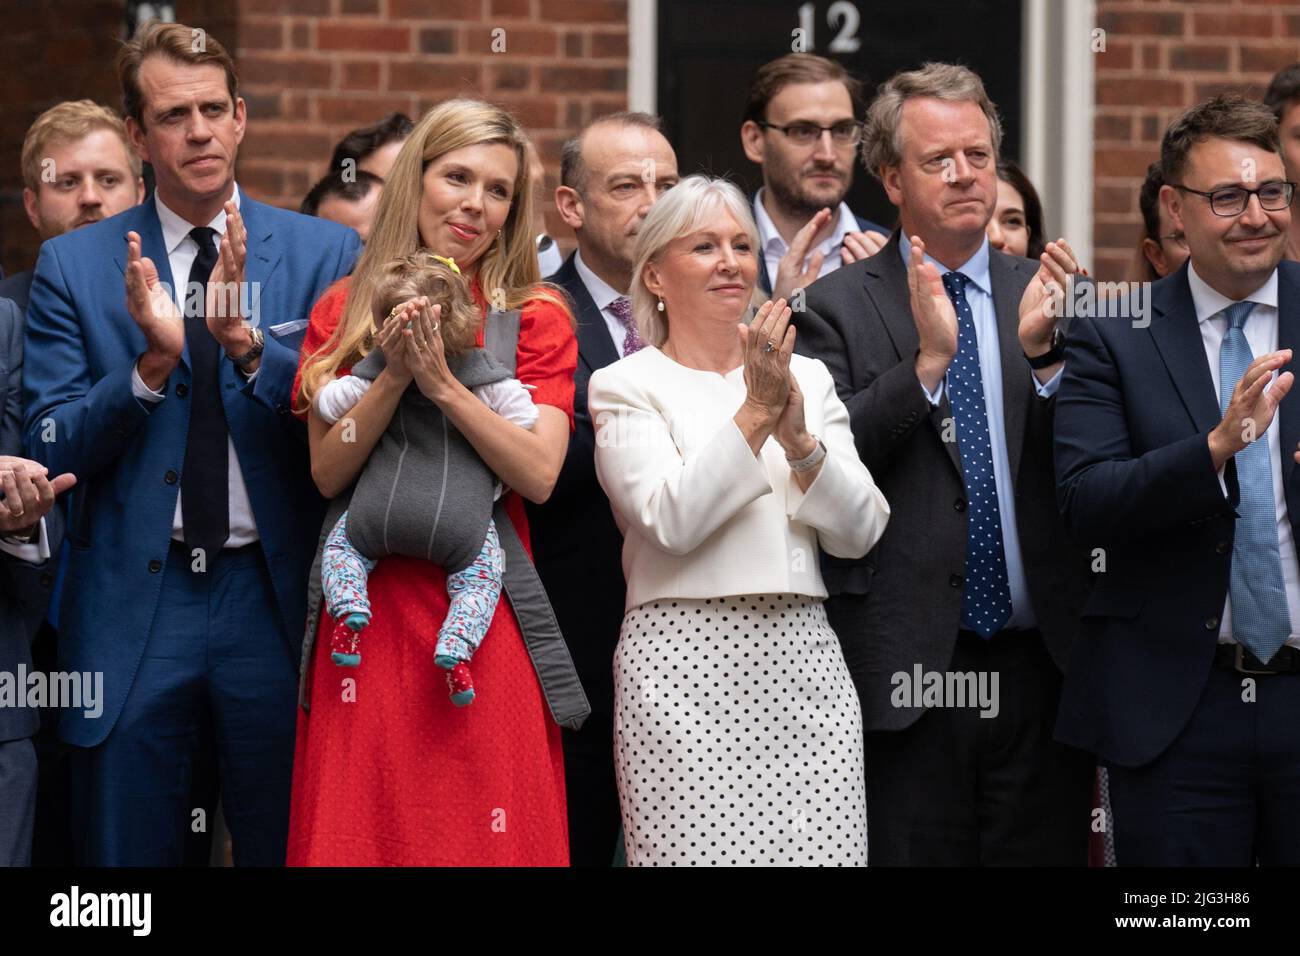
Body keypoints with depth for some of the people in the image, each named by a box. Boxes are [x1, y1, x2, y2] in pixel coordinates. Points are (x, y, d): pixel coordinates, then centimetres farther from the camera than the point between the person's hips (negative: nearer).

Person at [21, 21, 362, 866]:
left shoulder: (326, 253, 1)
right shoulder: (74, 267, 2)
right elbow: (52, 449, -2)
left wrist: (249, 343, -23)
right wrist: (151, 362, -19)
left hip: (275, 597, 0)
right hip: (131, 606, 0)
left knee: (289, 847, 8)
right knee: (123, 853, 7)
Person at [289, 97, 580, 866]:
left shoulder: (536, 318, 5)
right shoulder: (345, 311, 9)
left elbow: (539, 474, -8)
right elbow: (327, 472, 0)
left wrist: (444, 385, -17)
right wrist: (393, 377, -14)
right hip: (369, 612, 1)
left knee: (485, 829, -3)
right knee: (361, 829, 1)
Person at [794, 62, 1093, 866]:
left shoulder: (1042, 295, 9)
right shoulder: (840, 306, 1)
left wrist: (1043, 351, -15)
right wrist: (926, 360, -20)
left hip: (1041, 667, 3)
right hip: (909, 671, -3)